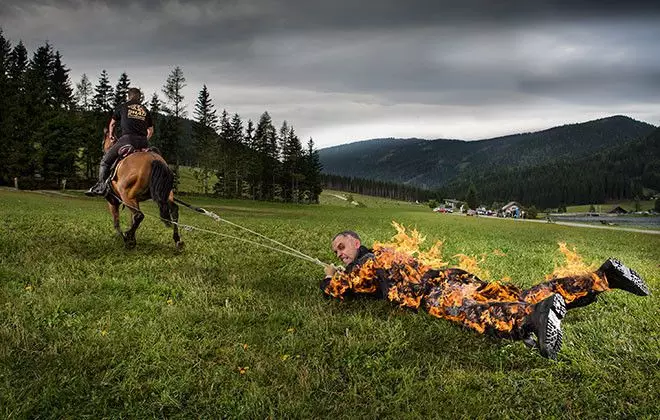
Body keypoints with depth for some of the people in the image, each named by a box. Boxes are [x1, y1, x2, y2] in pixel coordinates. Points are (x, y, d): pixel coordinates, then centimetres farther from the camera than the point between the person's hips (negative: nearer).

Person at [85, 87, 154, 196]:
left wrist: (110, 136, 44)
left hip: (127, 138, -3)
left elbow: (112, 124, 29)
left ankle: (101, 186, -3)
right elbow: (151, 130, 25)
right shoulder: (145, 110, 22)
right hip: (143, 141, 3)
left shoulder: (123, 106, 17)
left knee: (106, 160, 5)